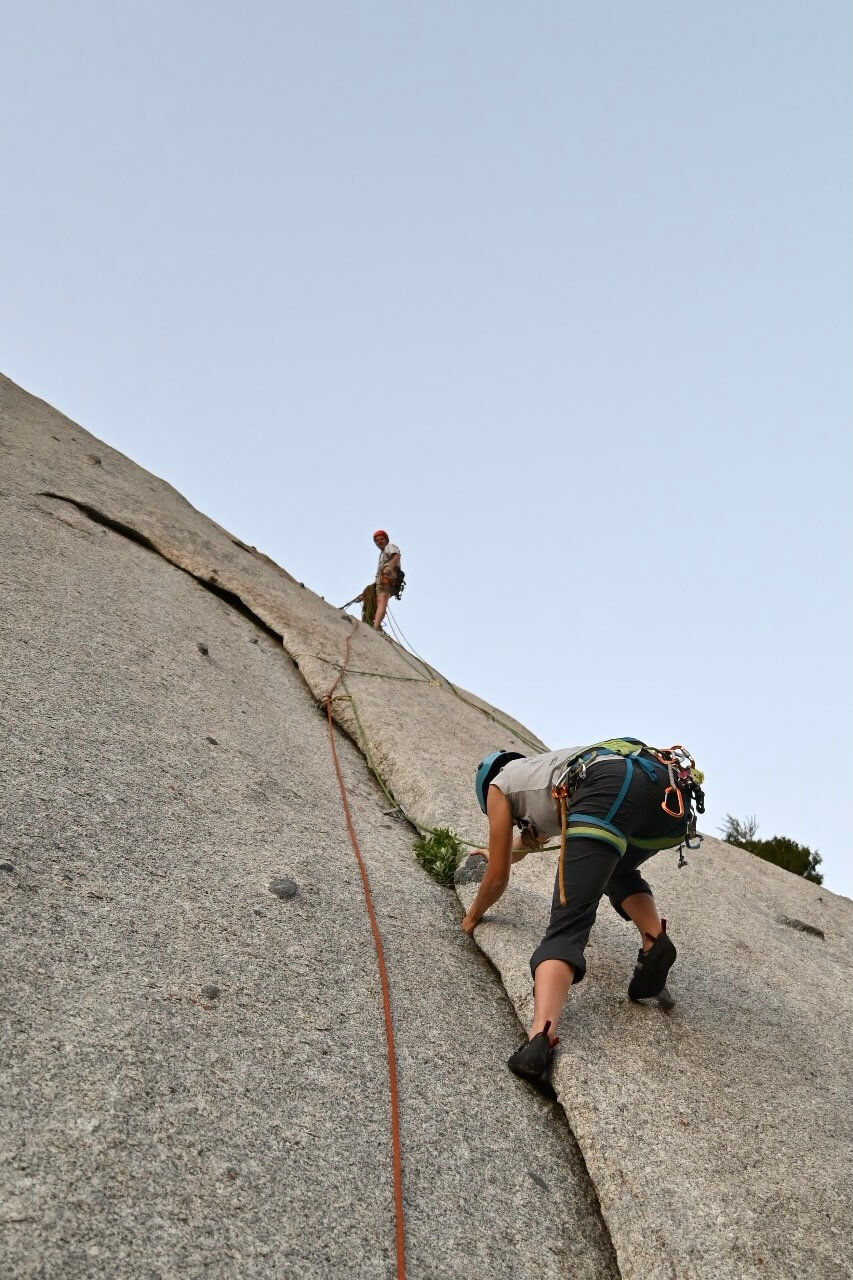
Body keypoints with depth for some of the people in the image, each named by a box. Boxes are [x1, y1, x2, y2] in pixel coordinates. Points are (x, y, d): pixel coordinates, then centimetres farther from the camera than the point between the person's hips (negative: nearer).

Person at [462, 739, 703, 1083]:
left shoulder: (499, 784, 29)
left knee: (567, 925, -7)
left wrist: (473, 915, 49)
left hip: (610, 786, -6)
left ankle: (541, 1038, -28)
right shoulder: (545, 770, 46)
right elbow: (532, 837, 66)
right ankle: (655, 941, 7)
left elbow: (499, 877, 31)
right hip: (671, 787, 6)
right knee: (618, 872, 34)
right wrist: (500, 853, 84)